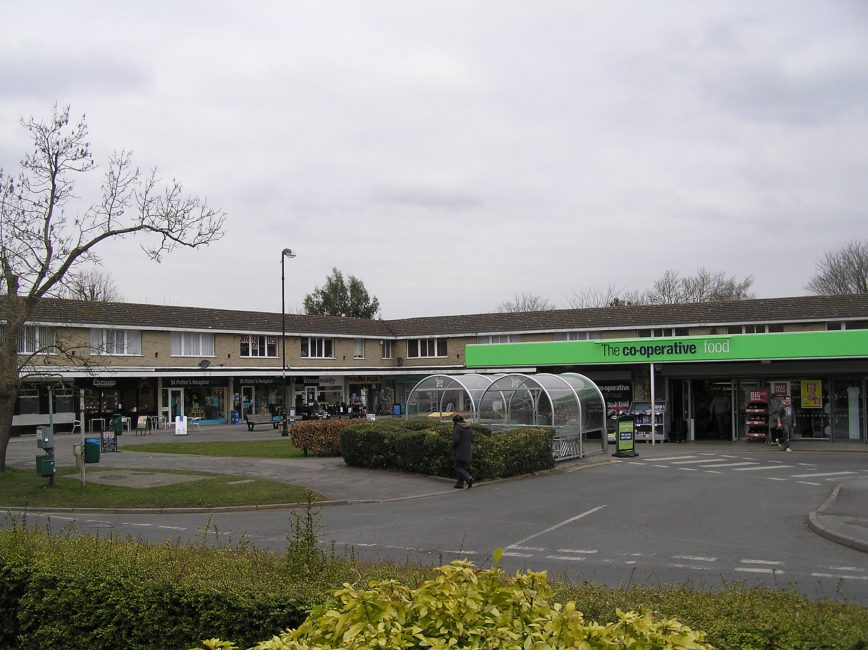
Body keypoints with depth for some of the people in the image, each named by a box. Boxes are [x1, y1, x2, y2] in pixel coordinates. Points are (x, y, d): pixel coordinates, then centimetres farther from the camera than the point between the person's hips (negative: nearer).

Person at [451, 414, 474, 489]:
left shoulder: (457, 428, -13)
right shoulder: (468, 428, 11)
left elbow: (456, 440, -22)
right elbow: (472, 440, 13)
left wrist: (453, 446, -4)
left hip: (460, 451, -8)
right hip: (468, 451, 8)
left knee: (458, 468, -3)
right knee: (462, 467, 15)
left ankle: (469, 478, -23)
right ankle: (460, 483, 16)